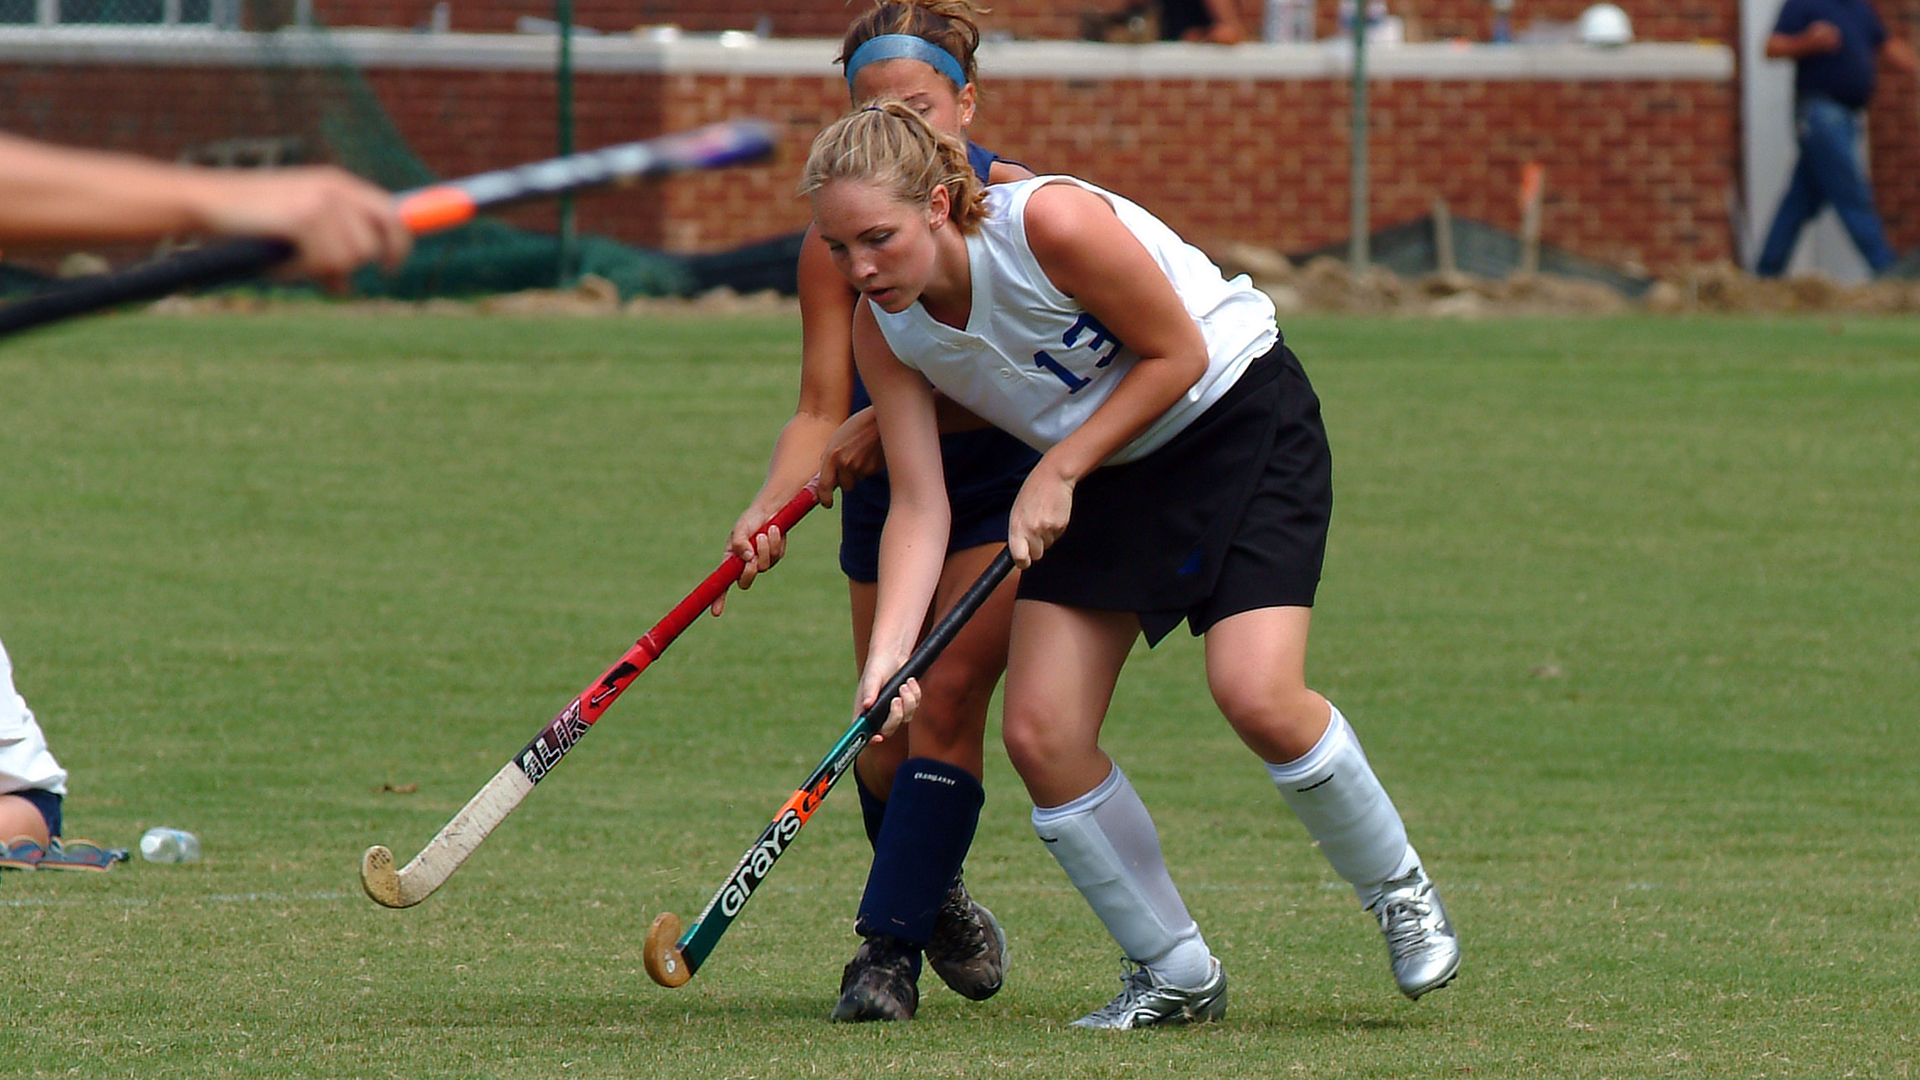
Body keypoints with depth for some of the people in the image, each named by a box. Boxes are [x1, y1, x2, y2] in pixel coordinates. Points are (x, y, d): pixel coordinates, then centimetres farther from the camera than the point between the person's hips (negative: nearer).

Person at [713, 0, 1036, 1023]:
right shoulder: (836, 237, -14)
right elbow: (822, 411, -16)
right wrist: (768, 507, -33)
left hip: (1009, 489, -3)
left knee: (947, 699, -15)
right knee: (889, 723, 1)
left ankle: (889, 942, -13)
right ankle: (936, 895, 29)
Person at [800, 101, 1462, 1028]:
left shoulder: (1050, 224, -31)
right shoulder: (883, 327, -13)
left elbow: (1177, 357, -19)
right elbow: (919, 504, -12)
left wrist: (1057, 473, -22)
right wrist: (887, 656, -26)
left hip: (1238, 420, -6)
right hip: (1106, 471, 6)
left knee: (1257, 697, -23)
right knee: (1040, 735, -8)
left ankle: (1400, 891, 4)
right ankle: (1177, 974, 9)